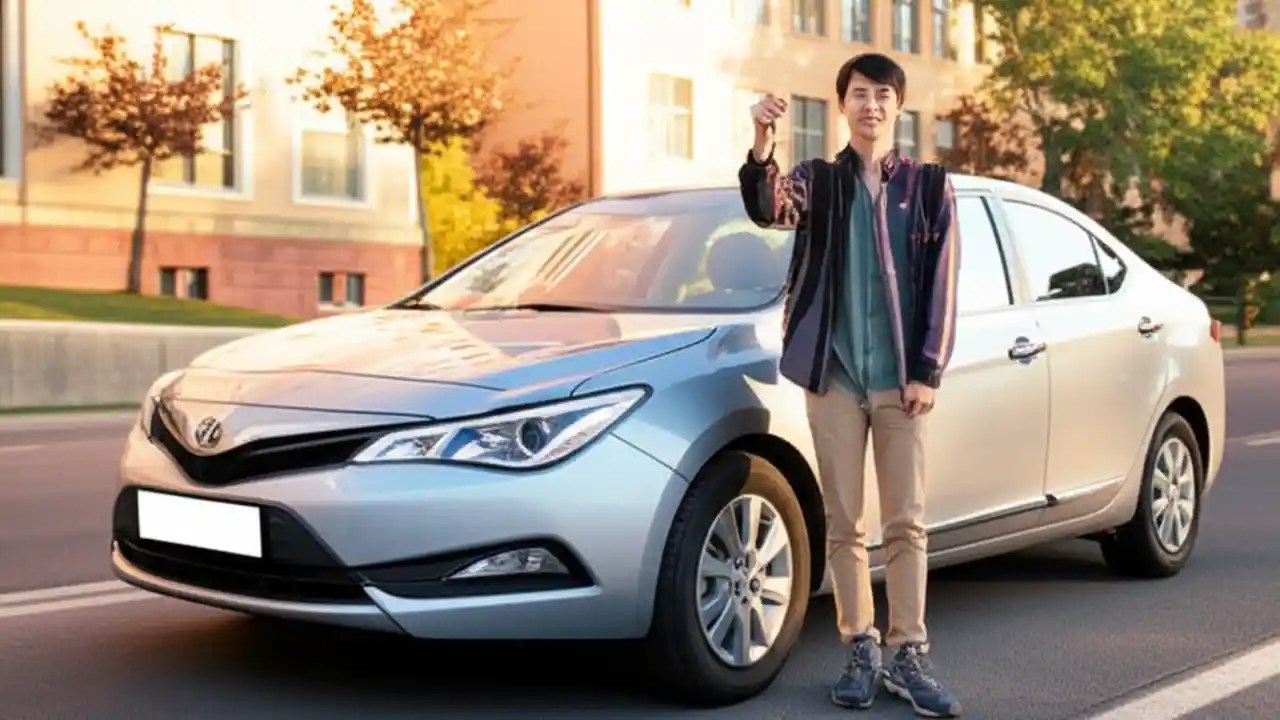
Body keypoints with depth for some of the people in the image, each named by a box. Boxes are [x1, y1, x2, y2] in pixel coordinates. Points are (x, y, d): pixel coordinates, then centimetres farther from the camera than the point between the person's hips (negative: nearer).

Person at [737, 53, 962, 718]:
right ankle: (861, 650, 14)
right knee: (843, 523, 5)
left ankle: (908, 655, 7)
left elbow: (942, 284, 3)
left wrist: (928, 370, -5)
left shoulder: (929, 185, 6)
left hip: (900, 376, 0)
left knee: (906, 522, 1)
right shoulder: (816, 180, 7)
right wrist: (762, 143, -33)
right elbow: (769, 210, -16)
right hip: (832, 374, 1)